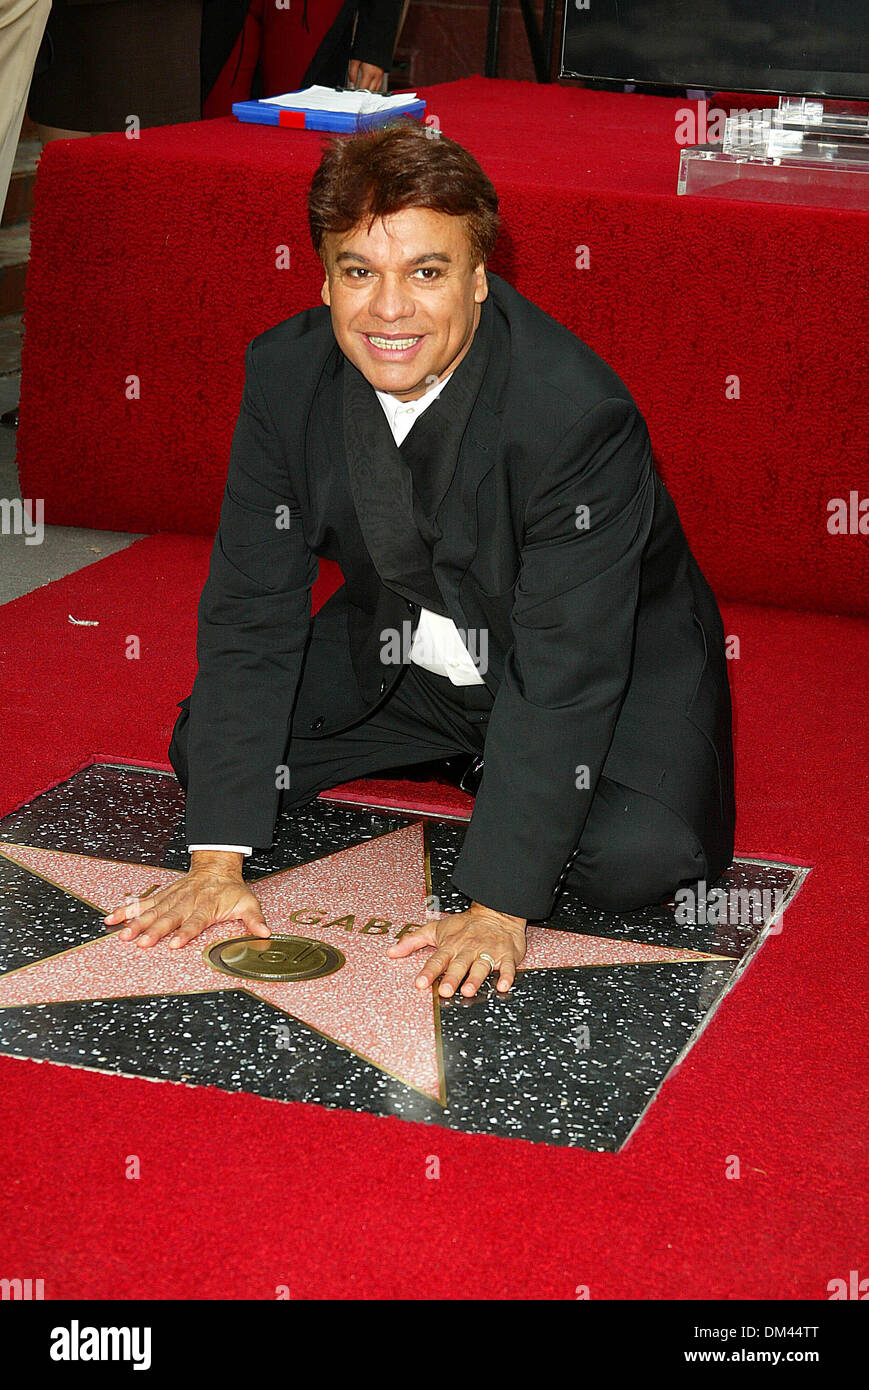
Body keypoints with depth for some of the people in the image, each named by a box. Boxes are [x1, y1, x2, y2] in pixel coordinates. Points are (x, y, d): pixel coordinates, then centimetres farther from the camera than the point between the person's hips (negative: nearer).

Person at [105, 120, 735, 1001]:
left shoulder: (580, 412, -34)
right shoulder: (285, 374, -19)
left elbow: (566, 668, -33)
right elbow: (250, 610, -17)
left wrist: (498, 907, -36)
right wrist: (217, 861, -23)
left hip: (604, 658, -4)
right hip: (402, 653, 5)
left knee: (634, 858, -28)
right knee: (207, 753, -4)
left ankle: (515, 778, 8)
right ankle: (468, 751, 14)